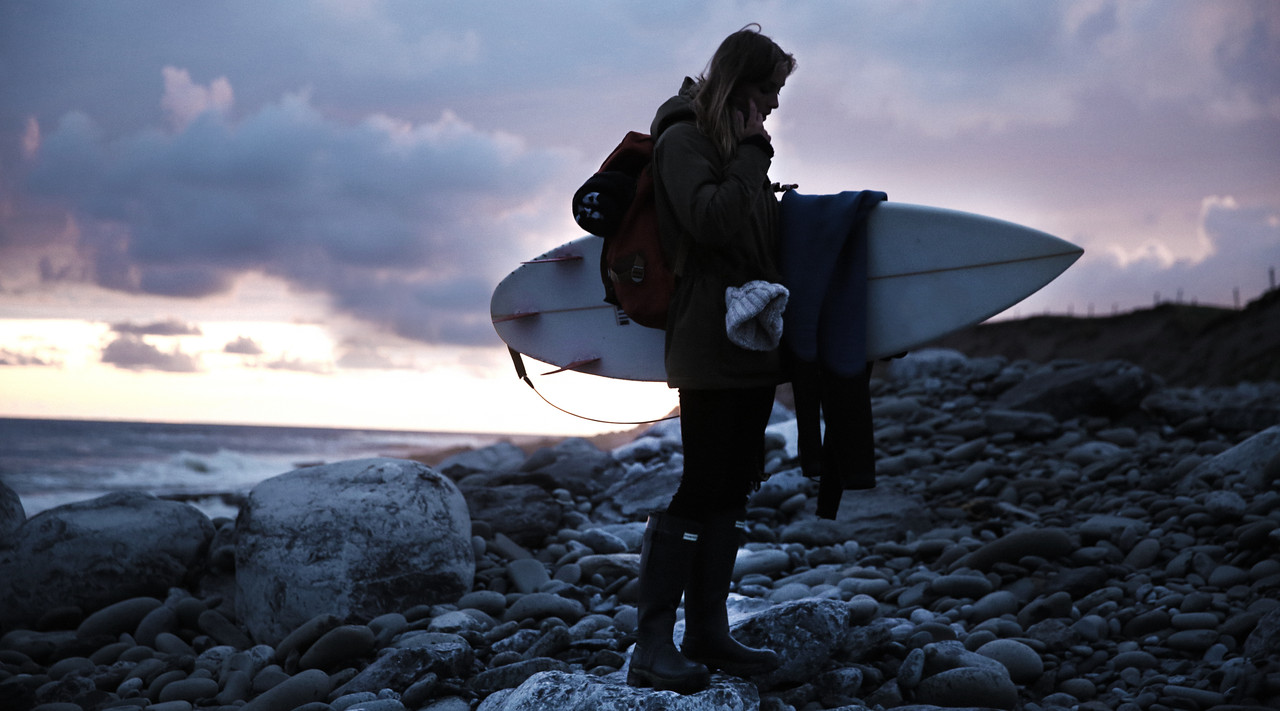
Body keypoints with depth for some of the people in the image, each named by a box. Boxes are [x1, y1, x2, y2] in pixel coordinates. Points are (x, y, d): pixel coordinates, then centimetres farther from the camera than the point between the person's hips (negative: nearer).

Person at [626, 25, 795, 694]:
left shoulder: (736, 144, 19)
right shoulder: (683, 139, -7)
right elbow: (713, 221, -21)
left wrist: (782, 203, 7)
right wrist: (753, 152, -12)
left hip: (753, 345, 9)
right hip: (710, 349, -9)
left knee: (732, 489, 9)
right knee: (699, 490, -9)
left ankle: (707, 632, 15)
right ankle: (651, 645, -4)